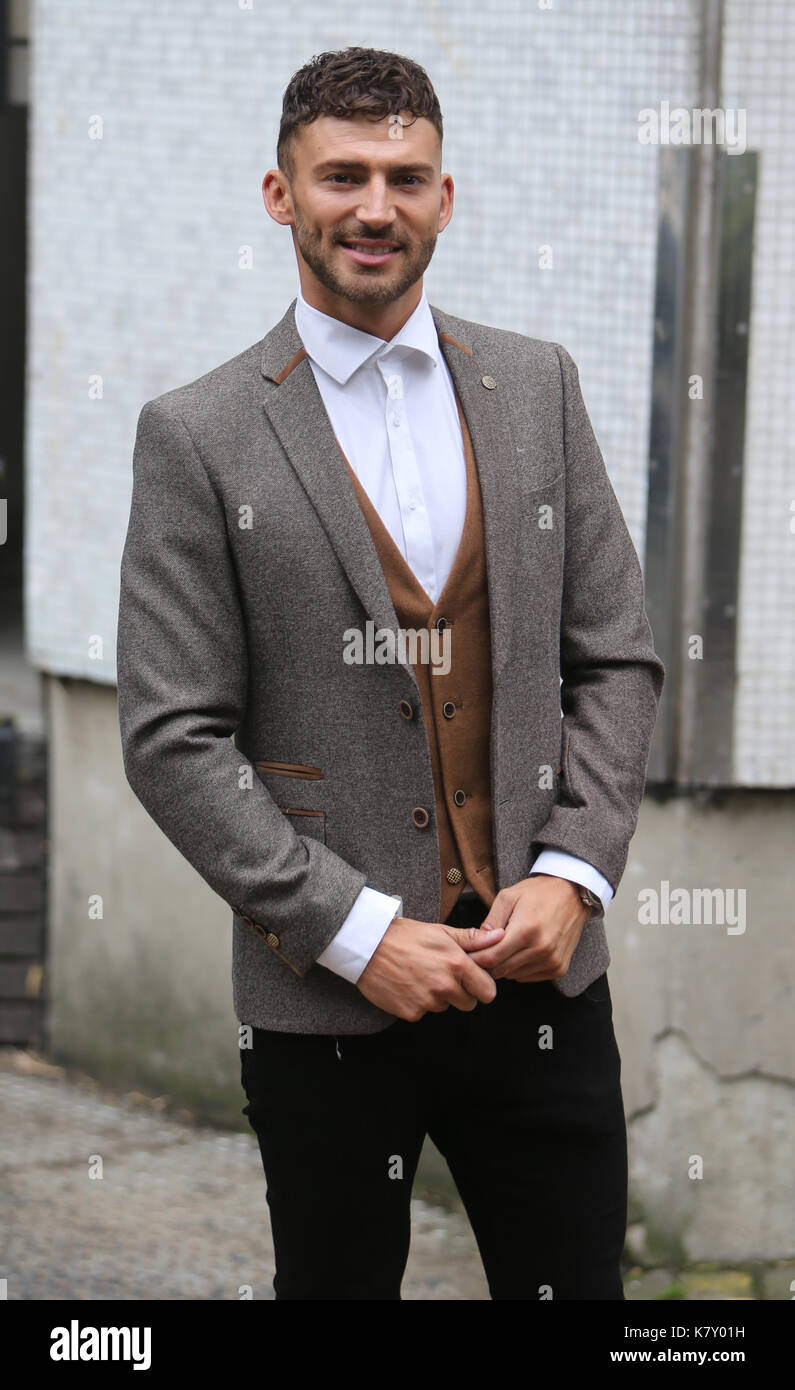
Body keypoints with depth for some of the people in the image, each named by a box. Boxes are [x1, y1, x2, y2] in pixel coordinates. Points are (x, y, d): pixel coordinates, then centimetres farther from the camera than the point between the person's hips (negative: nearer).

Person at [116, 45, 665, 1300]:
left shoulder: (537, 387, 7)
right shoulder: (199, 438, -4)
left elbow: (617, 660, 9)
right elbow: (172, 739, -7)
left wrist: (573, 873, -5)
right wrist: (355, 931, -13)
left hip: (541, 976, 3)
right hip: (328, 1000, -2)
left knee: (574, 1287, 6)